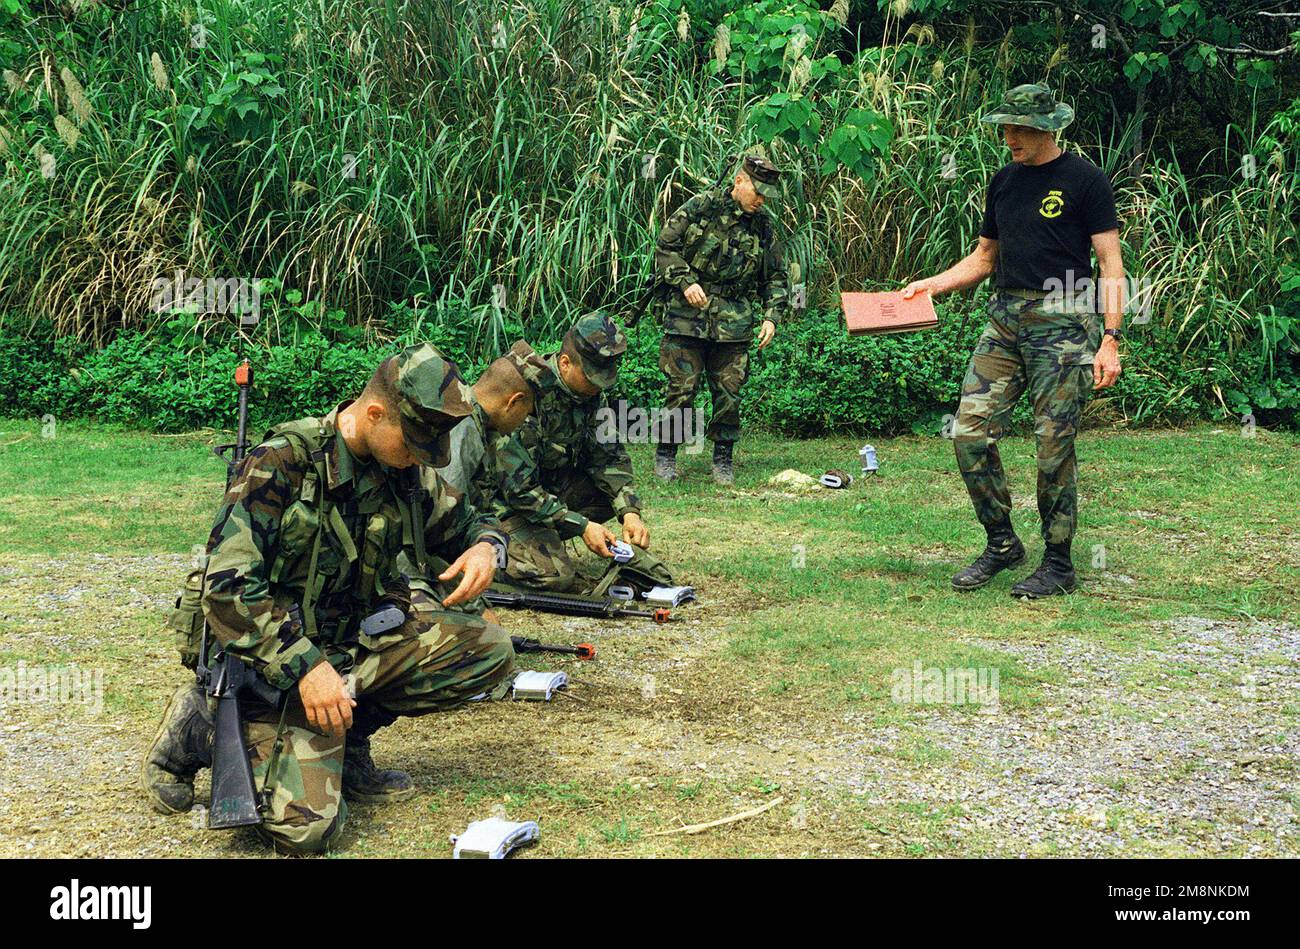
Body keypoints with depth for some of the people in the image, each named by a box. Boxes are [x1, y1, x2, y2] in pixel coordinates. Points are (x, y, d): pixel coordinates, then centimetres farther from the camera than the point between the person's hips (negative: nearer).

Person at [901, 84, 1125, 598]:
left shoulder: (1084, 179, -2)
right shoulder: (1004, 181, 16)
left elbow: (1110, 264, -5)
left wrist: (1111, 338, -13)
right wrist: (932, 283, 10)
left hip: (1062, 321, -6)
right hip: (1006, 319, 6)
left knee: (1053, 446, -4)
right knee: (970, 431, -2)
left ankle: (1058, 565, 9)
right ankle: (1001, 543, 14)